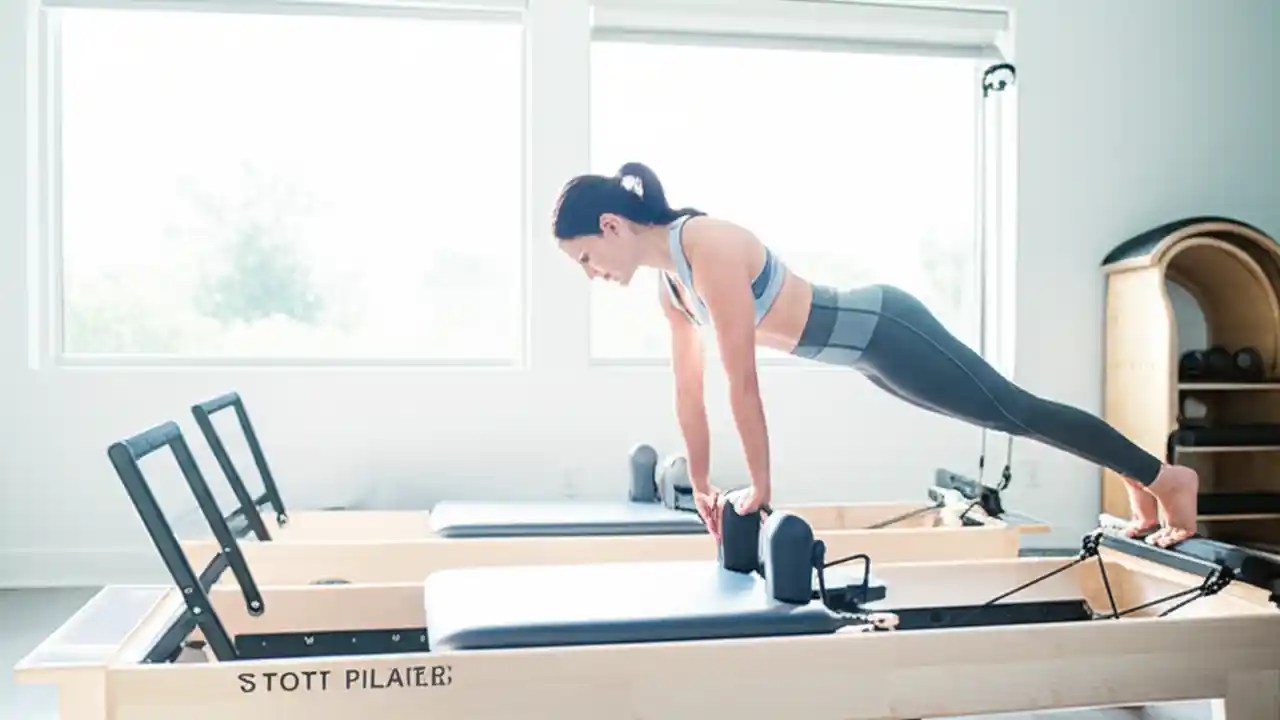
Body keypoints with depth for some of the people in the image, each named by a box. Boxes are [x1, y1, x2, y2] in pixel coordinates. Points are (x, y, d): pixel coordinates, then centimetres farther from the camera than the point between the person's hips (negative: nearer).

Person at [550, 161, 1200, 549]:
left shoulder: (707, 246, -27)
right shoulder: (669, 285, 2)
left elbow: (742, 381, -26)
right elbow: (688, 391, 9)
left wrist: (760, 487, -19)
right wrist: (700, 484, 14)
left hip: (886, 330, -9)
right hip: (867, 351, 9)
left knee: (1020, 412, 2)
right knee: (1009, 417, 19)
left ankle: (1166, 478, 19)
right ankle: (1138, 481, 36)